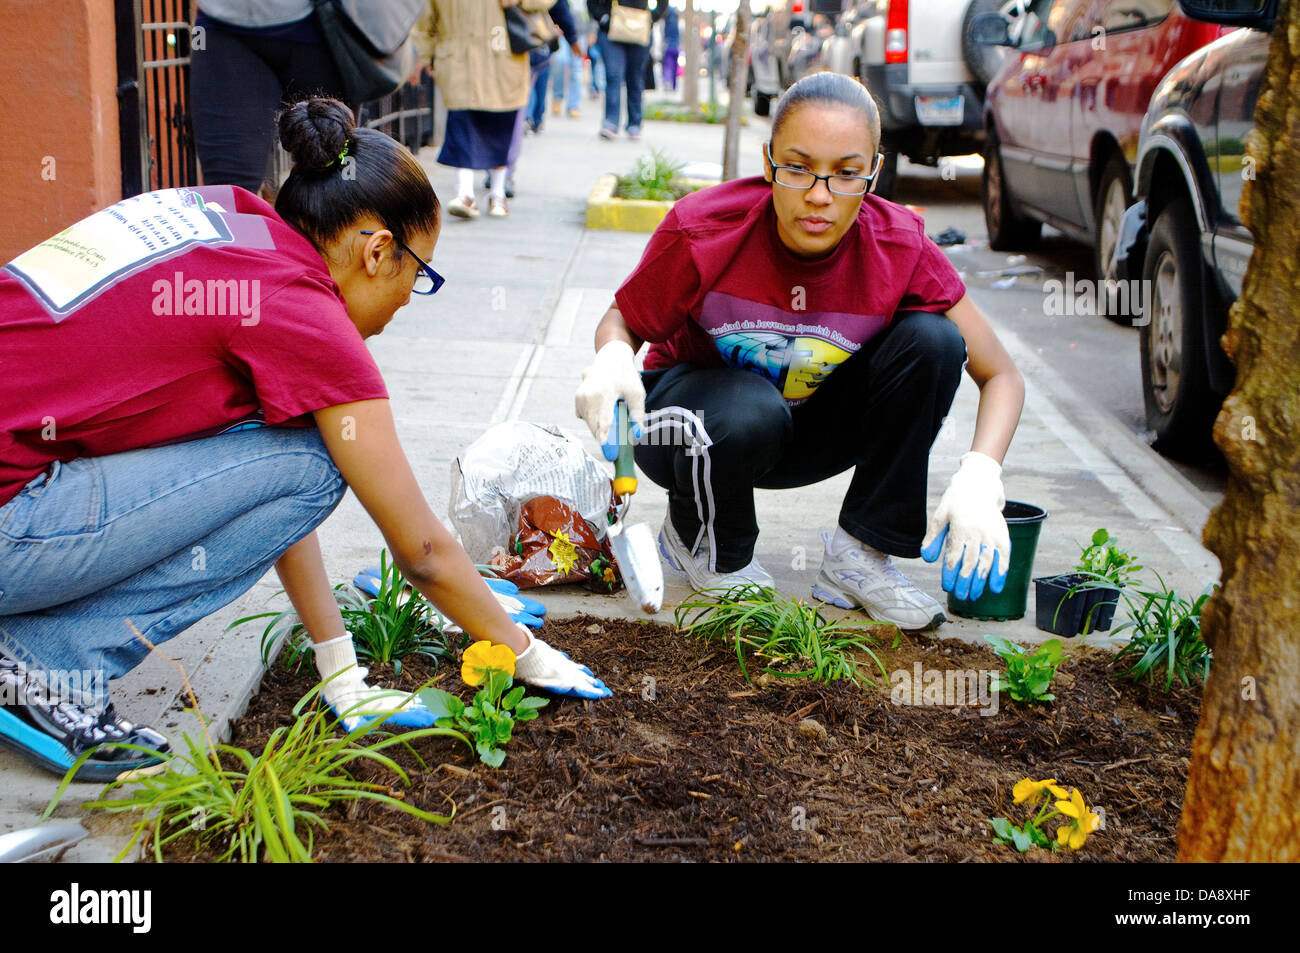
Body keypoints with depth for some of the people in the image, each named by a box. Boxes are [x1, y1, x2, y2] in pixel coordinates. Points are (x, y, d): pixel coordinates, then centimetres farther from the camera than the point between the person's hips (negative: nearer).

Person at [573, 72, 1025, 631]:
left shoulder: (900, 246, -21)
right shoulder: (702, 229, -26)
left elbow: (1001, 377, -16)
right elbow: (621, 322, -9)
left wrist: (978, 480, -36)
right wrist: (612, 360, -35)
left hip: (808, 428, 3)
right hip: (690, 421, -2)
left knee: (931, 340, -21)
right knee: (750, 413, -38)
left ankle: (859, 555, -12)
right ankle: (700, 544, -4)